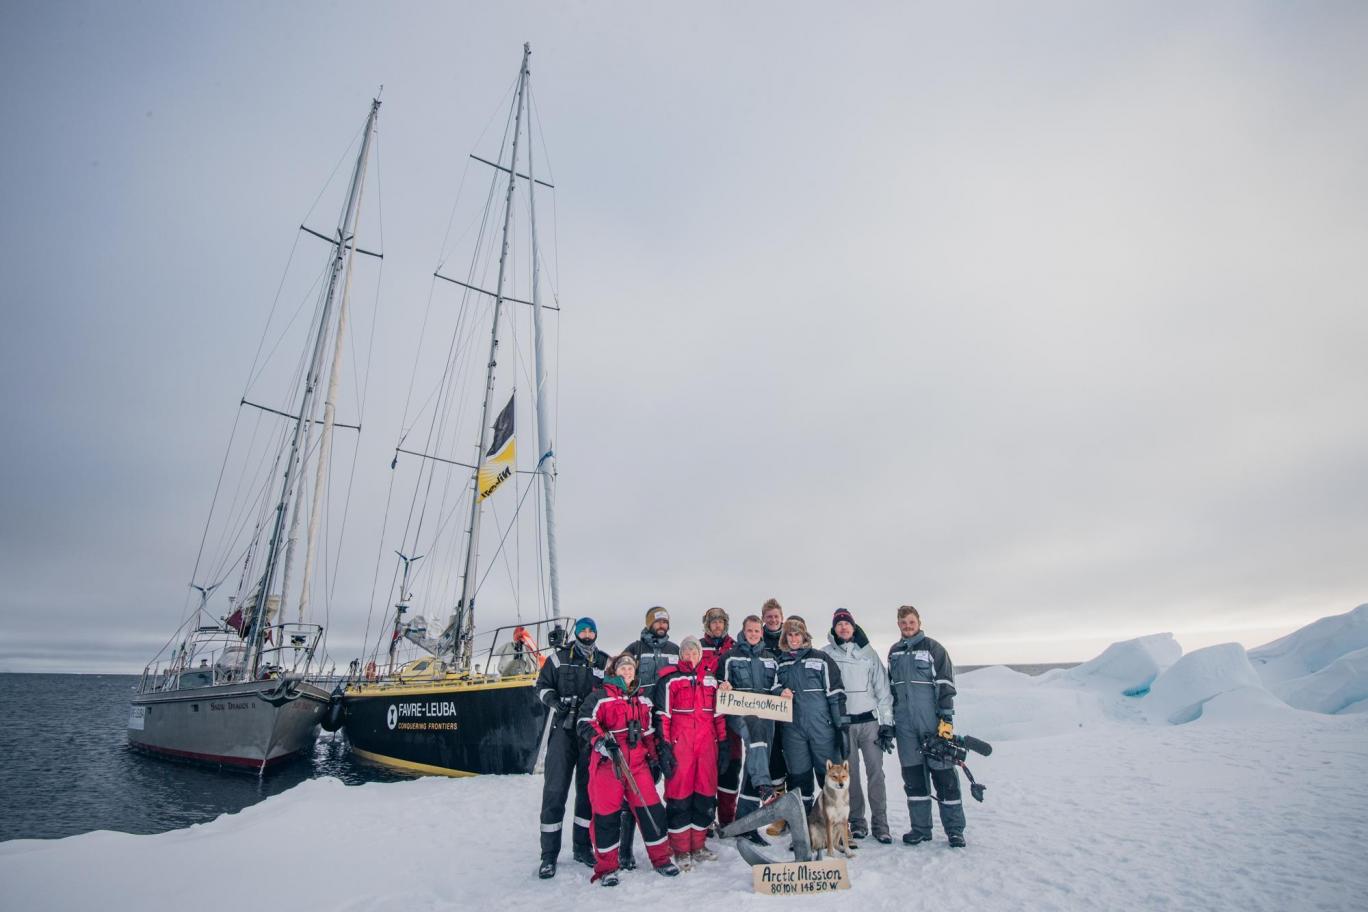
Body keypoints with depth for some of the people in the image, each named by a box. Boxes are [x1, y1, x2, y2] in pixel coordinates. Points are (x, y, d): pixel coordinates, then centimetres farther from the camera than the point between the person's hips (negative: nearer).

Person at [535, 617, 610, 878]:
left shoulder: (605, 661, 10)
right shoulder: (558, 658, 7)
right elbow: (542, 686, 8)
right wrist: (555, 701, -11)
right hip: (564, 729, -2)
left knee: (588, 789, 9)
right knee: (555, 790, -4)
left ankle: (582, 847, 24)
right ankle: (549, 855, 5)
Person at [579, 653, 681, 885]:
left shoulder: (641, 700, 16)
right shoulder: (600, 697, -3)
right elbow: (585, 723, -10)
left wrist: (653, 756, 18)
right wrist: (602, 741, -22)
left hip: (637, 762, 5)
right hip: (607, 762, -4)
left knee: (651, 809, 3)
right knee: (607, 813, 1)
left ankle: (661, 859, 19)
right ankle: (606, 868, 17)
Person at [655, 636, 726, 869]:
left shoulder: (710, 678, 14)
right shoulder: (671, 679, -1)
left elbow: (718, 713, 17)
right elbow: (663, 715, -5)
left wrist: (723, 743, 14)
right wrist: (664, 748, -10)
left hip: (706, 743, 5)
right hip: (679, 743, -5)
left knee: (706, 795, 8)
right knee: (680, 796, -1)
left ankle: (698, 846, 23)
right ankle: (681, 851, 12)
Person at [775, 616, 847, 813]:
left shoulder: (820, 658, -2)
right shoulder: (780, 663, 9)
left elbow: (836, 693, -3)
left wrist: (841, 725, -6)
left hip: (822, 728, -3)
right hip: (793, 729, 3)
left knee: (829, 775, 4)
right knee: (798, 778, 8)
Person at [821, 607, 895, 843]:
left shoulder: (868, 652, 6)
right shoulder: (825, 654, 3)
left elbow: (882, 688, 6)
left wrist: (887, 723, 1)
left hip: (869, 720, 1)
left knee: (876, 772, -2)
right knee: (850, 774, 5)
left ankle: (880, 824, 7)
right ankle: (857, 822, 16)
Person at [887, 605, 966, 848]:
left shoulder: (933, 648, -2)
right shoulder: (894, 652, 13)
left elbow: (945, 685, -6)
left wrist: (946, 719, -12)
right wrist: (888, 720, 15)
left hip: (932, 722, -4)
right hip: (905, 724, 5)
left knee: (943, 773, 0)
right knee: (912, 775, 8)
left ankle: (954, 830, 11)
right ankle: (920, 828, 17)